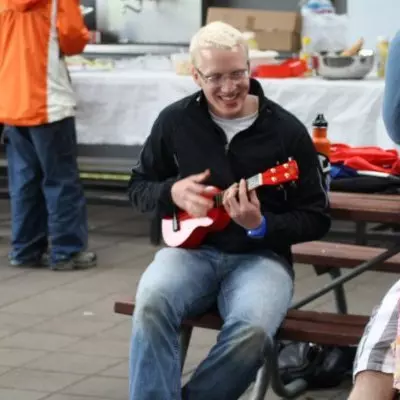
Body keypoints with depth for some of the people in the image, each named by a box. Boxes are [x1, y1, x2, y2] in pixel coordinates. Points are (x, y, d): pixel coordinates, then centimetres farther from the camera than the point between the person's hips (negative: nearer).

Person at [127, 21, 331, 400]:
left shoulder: (287, 130, -4)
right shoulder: (175, 120, 3)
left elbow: (316, 218, 1)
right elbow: (138, 187, 15)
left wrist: (261, 226, -18)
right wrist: (173, 193, -9)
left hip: (261, 255, -1)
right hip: (192, 247, 2)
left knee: (253, 329, -35)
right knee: (152, 303, -34)